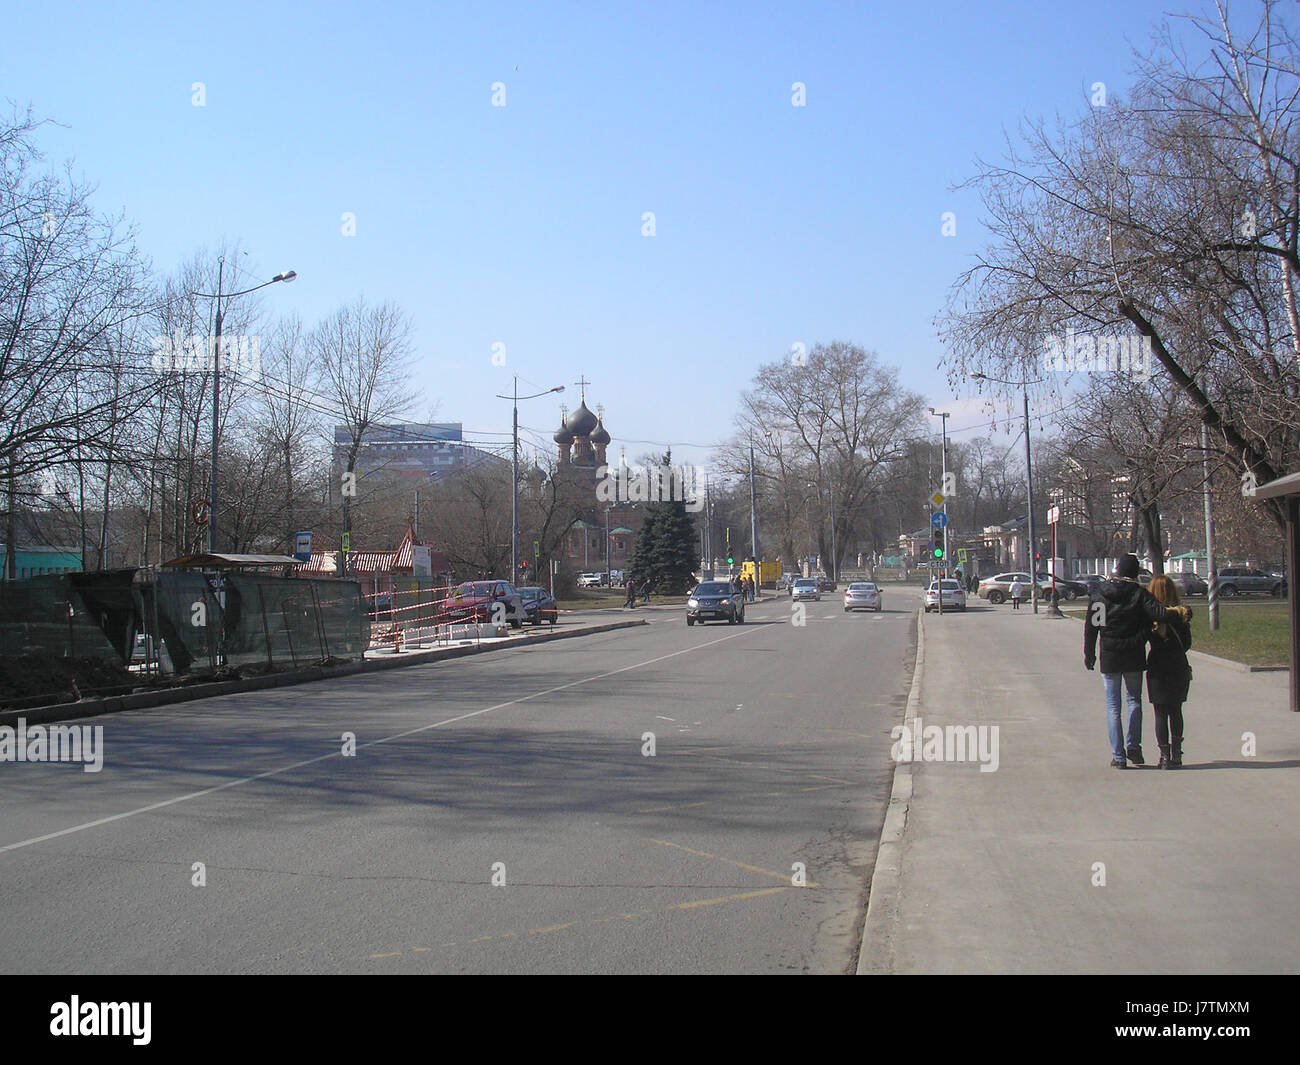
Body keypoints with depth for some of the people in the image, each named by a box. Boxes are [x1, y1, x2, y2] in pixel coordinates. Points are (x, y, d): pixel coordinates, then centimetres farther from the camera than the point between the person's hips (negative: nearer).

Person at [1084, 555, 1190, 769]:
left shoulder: (1098, 595, 0)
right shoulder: (1139, 594, -5)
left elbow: (1090, 627, 3)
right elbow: (1159, 613, -18)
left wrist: (1089, 655, 10)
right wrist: (1179, 612, -2)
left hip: (1109, 657, 0)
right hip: (1134, 657, 0)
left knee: (1112, 705, 5)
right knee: (1134, 700, 15)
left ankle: (1118, 755, 1)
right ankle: (1133, 745, 1)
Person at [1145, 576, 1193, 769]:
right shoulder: (1181, 616, -4)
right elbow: (1187, 645, 4)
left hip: (1157, 670, -2)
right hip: (1179, 668, 2)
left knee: (1160, 713, 3)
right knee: (1176, 711, 15)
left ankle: (1165, 755, -1)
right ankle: (1176, 754, 20)